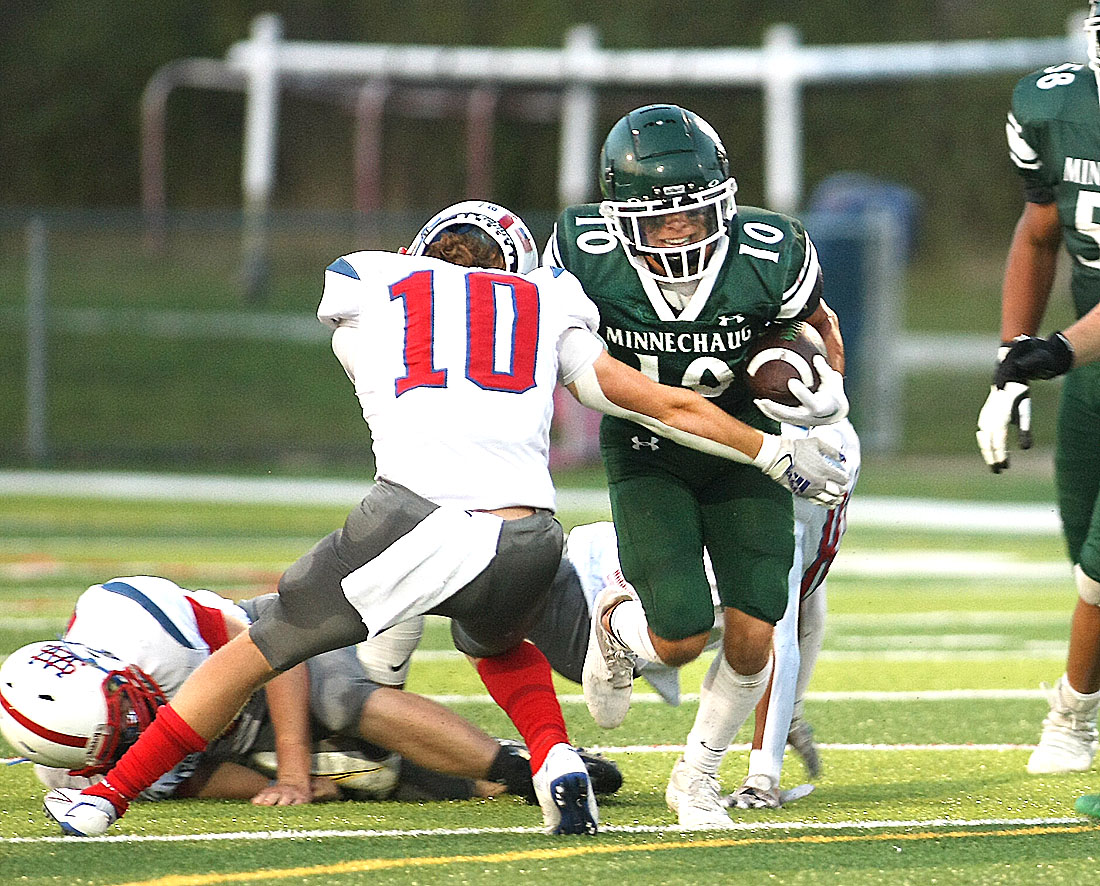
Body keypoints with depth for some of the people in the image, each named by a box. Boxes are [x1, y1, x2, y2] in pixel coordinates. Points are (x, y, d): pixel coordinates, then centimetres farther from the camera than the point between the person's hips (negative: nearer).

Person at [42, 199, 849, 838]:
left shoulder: (363, 286, 22)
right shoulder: (546, 304, 25)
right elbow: (664, 404, 25)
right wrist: (776, 454, 36)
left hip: (419, 519, -2)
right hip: (528, 541, 2)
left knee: (259, 651, 18)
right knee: (495, 640, 37)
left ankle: (110, 796, 23)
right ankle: (557, 761, 13)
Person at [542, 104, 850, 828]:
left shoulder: (768, 256, -25)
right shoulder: (588, 254, -25)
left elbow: (819, 323, -1)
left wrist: (829, 389, -18)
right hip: (645, 452, -1)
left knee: (751, 636, -8)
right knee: (681, 637, -15)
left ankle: (697, 776, 20)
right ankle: (616, 625, 24)